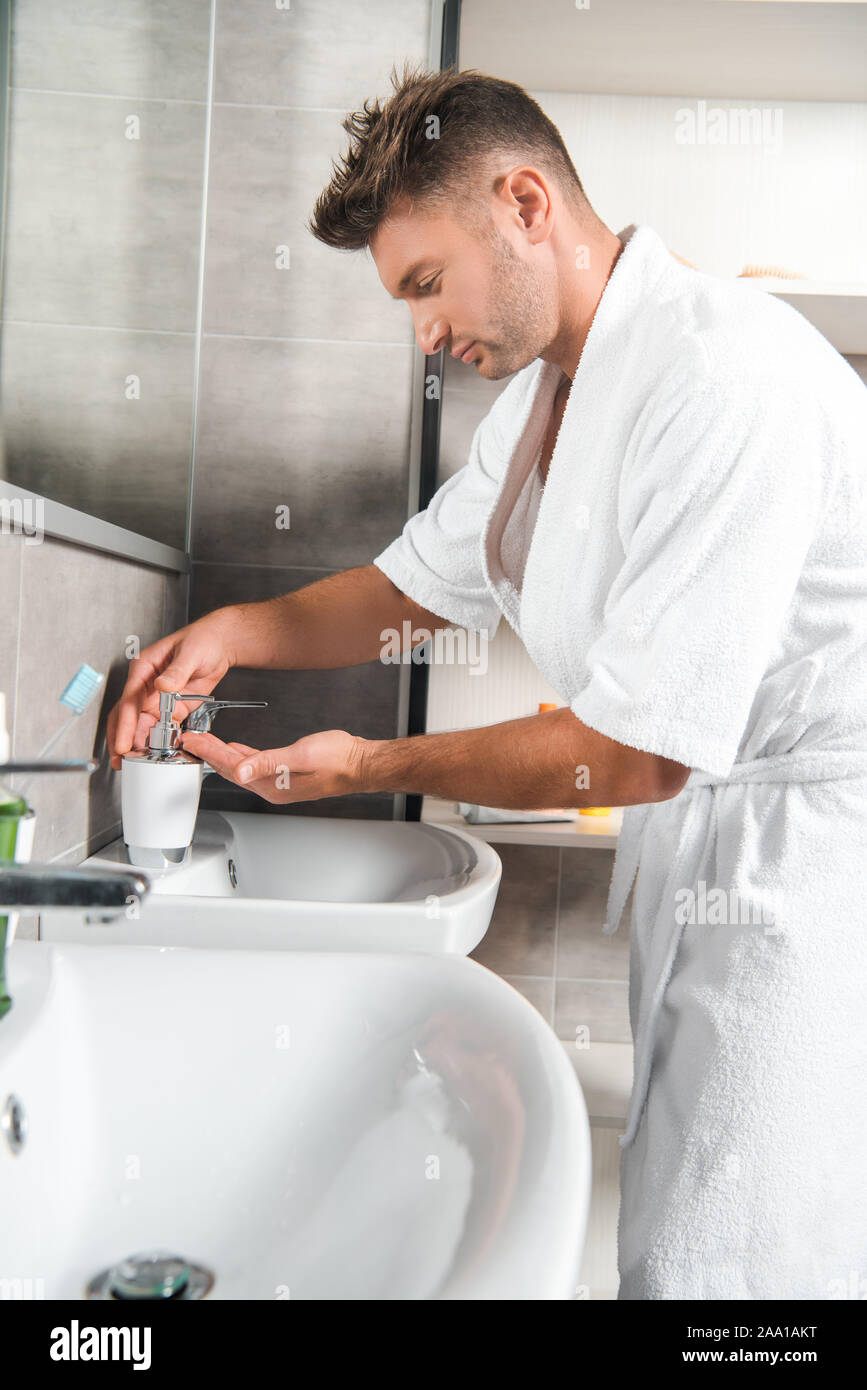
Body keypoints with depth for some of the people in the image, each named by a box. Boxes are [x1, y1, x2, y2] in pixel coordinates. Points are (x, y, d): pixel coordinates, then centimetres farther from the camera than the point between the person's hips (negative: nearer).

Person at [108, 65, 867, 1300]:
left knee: (709, 1265, -3)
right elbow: (416, 585, 18)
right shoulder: (545, 387, 9)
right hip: (694, 835, 9)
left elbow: (635, 752, -23)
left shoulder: (724, 378, -24)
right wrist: (237, 630, 1)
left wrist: (378, 766, -13)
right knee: (665, 1237, 19)